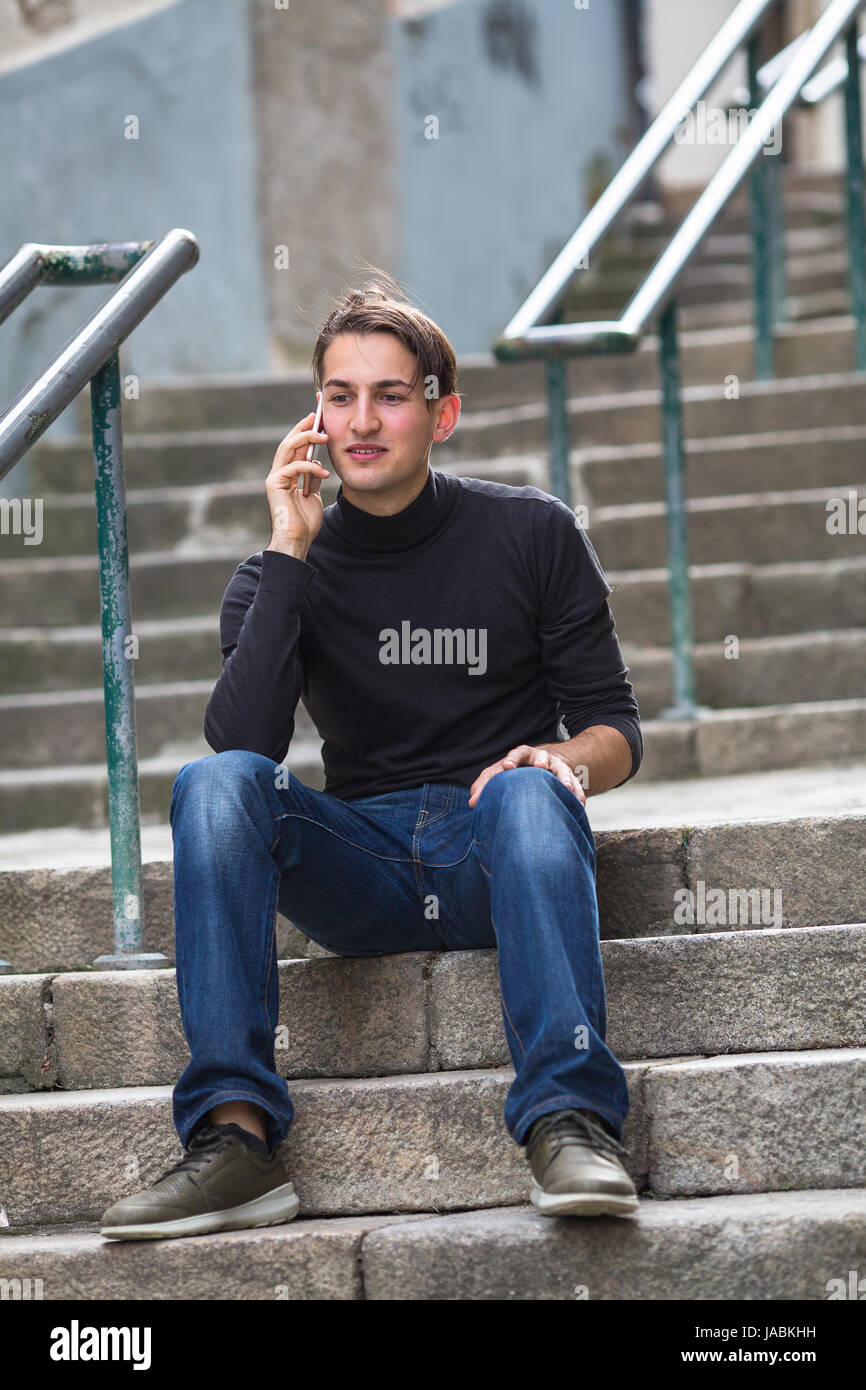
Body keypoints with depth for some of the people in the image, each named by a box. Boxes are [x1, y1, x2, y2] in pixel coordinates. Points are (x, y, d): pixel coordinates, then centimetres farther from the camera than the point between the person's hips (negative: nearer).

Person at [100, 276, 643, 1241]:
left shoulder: (530, 534, 6)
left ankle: (570, 1122, -50)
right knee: (212, 785, -27)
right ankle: (232, 1135, -38)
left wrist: (563, 759, -19)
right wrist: (291, 553, -11)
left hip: (496, 866, -1)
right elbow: (241, 744, -10)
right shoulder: (286, 573, 8)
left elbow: (614, 727, 5)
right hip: (363, 864, 2)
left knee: (524, 791, -36)